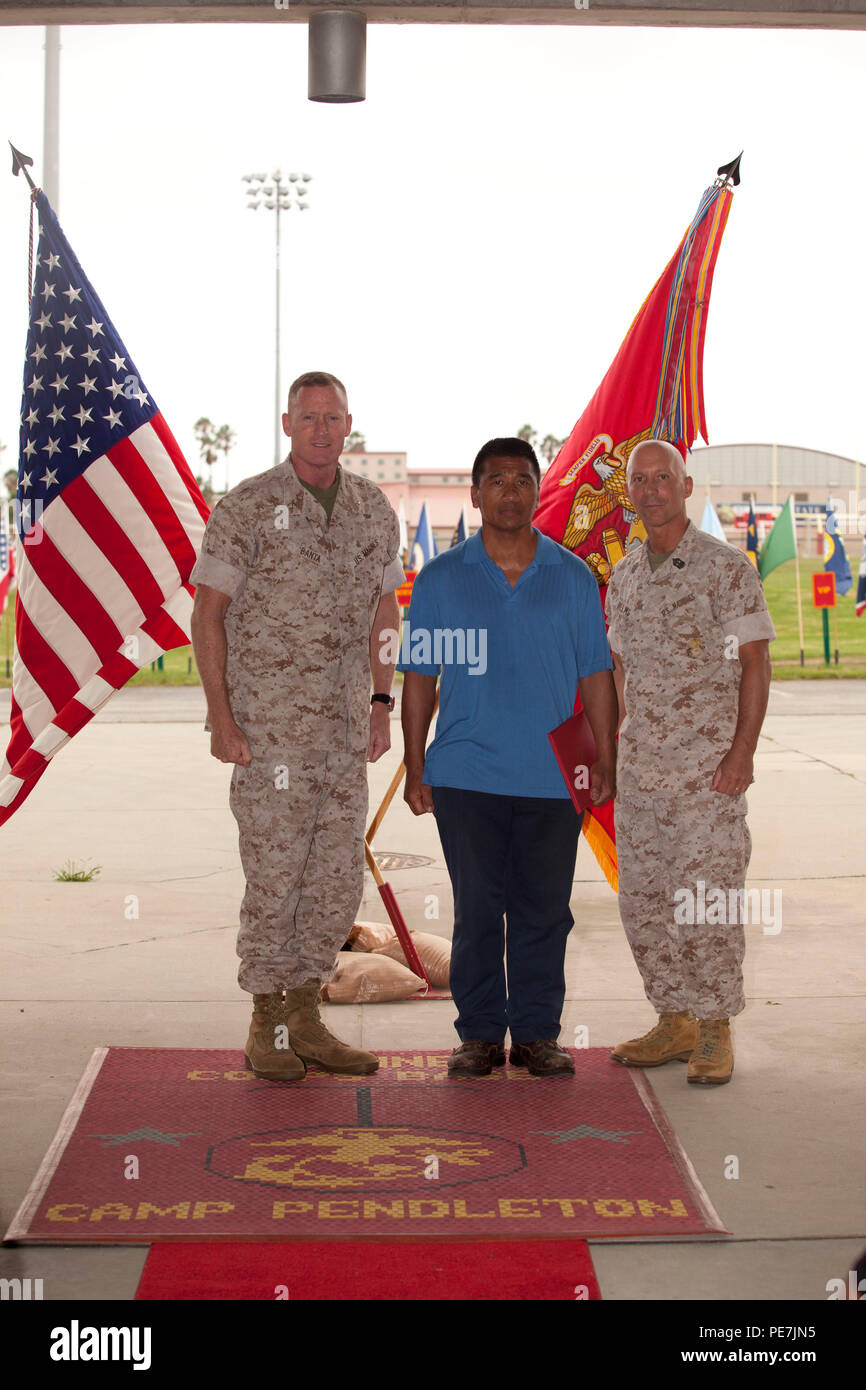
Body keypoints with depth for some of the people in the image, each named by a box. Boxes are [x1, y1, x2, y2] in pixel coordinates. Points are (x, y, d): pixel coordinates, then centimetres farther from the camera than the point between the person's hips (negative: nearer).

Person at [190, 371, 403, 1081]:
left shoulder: (374, 510, 9)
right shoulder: (248, 506, -6)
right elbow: (207, 612, -5)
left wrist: (380, 703, 12)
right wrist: (221, 716, -11)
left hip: (345, 720, 5)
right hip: (268, 720, -5)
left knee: (340, 874, 7)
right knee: (277, 869, -3)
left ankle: (303, 1016, 20)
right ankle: (267, 1027, 11)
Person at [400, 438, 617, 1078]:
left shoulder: (573, 576, 8)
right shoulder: (440, 579, 6)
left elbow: (596, 673, 10)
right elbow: (419, 677, 7)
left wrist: (605, 761, 5)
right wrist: (415, 769, 2)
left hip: (552, 778, 1)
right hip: (466, 776, -1)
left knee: (543, 910, 5)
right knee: (476, 910, 4)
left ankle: (537, 1033, 16)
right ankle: (479, 1033, 15)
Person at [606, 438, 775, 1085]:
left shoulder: (725, 566, -6)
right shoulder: (625, 577, 12)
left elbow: (755, 663, -8)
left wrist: (743, 751, -15)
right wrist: (611, 743, 14)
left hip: (709, 762, -6)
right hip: (640, 764, 6)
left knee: (707, 897, -5)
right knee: (643, 898, 8)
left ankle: (716, 1032, 6)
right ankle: (676, 1023, 20)